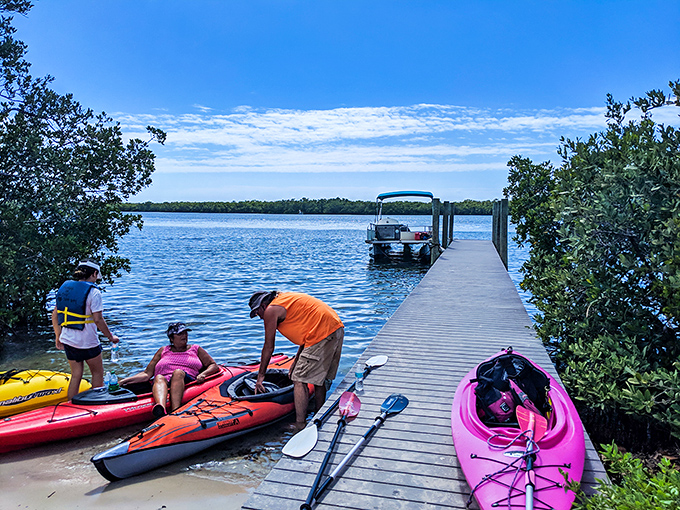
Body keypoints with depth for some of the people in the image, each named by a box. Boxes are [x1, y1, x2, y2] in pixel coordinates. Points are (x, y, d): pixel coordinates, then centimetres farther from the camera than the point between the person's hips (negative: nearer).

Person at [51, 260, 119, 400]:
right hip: (88, 342, -6)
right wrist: (111, 337, -6)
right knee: (97, 373, 14)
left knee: (76, 375, 17)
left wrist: (58, 337, 17)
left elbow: (55, 315, 8)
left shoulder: (64, 287, 5)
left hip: (68, 340, 6)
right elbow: (98, 320, -18)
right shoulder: (93, 292, -15)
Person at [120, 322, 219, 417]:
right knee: (159, 378, -32)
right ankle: (161, 409, -64)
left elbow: (214, 366, 17)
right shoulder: (163, 351, 26)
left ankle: (175, 411, -58)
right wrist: (125, 381, 5)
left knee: (178, 372, -33)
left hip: (188, 383, -1)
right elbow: (147, 374, 20)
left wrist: (203, 374, -4)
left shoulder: (195, 349, 25)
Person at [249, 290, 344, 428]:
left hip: (323, 333, -10)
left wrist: (260, 375, 13)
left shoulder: (271, 310, 0)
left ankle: (299, 426, -3)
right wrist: (297, 360, 32)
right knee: (320, 379, 19)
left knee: (300, 380, -2)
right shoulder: (285, 298, 26)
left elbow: (269, 347, 4)